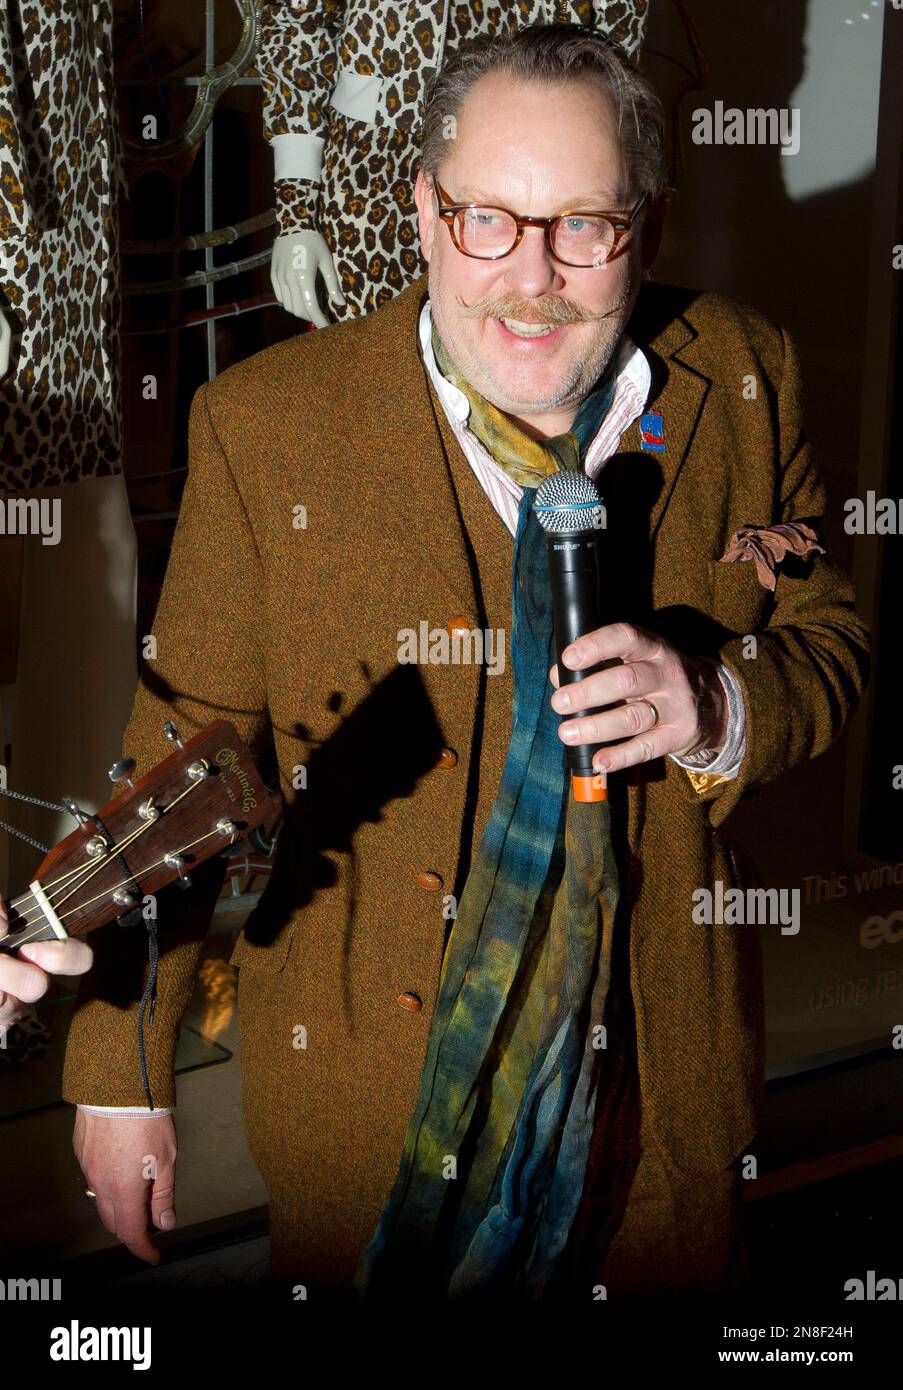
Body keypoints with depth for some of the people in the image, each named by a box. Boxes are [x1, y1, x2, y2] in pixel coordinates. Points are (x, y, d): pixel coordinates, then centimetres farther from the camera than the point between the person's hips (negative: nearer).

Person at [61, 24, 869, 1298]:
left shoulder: (742, 380, -8)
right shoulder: (268, 426, -15)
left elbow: (828, 644, 3)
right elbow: (183, 753, -9)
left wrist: (720, 709, -21)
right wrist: (120, 1073, -6)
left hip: (665, 1069, 2)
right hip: (367, 1078, -2)